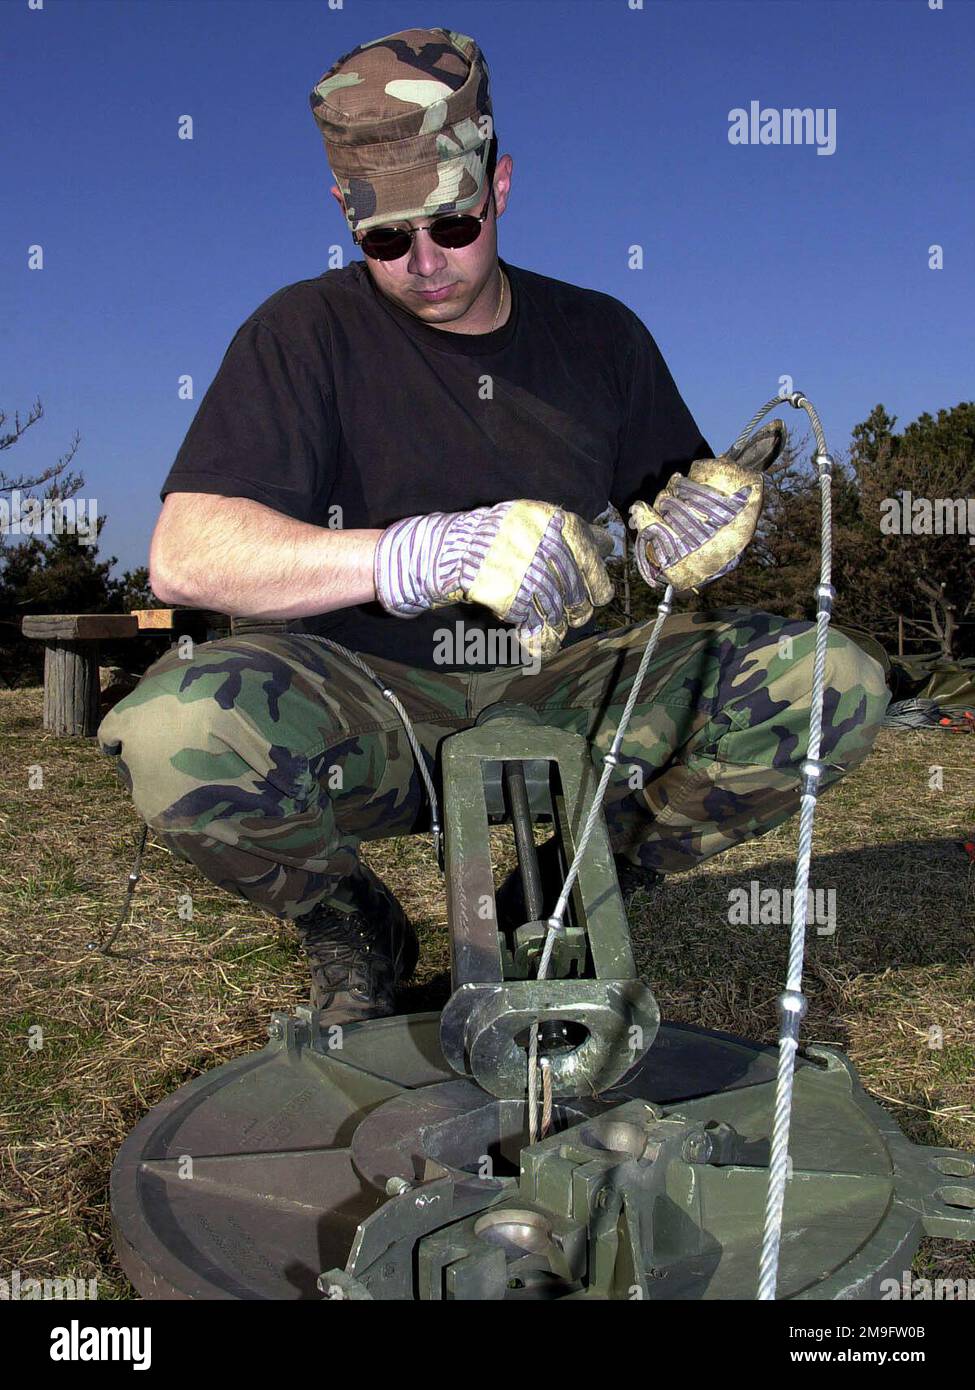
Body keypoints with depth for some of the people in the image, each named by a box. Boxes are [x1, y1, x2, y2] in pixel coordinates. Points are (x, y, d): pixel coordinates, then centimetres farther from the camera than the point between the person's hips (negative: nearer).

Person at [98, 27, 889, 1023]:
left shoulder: (599, 334, 10)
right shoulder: (303, 333, -2)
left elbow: (678, 516, 15)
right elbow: (185, 554, -16)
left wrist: (691, 533, -12)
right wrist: (421, 554, -31)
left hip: (561, 691, 4)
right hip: (365, 699, -3)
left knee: (836, 685, -14)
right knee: (178, 733, -35)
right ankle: (349, 926, 0)